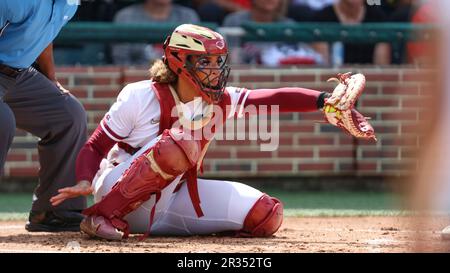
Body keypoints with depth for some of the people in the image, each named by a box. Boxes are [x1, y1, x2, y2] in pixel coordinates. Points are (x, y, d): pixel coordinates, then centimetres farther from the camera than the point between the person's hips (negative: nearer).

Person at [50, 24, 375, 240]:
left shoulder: (221, 102, -1)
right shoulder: (141, 97, -14)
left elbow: (275, 98, -12)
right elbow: (94, 147, -12)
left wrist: (325, 100, -29)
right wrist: (86, 182, -33)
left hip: (172, 200, 7)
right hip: (118, 192, -6)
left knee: (267, 214, -6)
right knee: (176, 146, -34)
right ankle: (103, 217, -27)